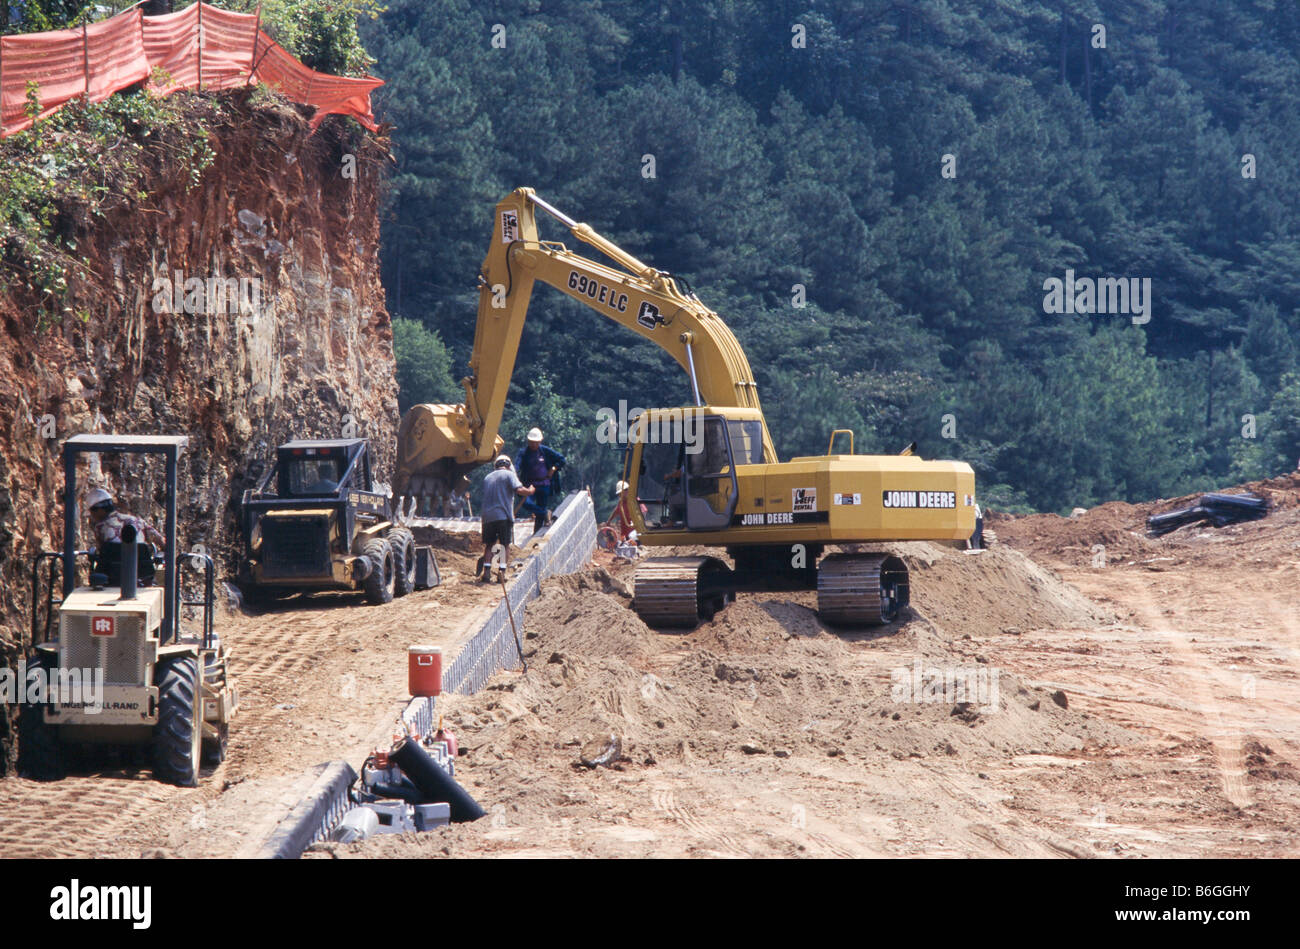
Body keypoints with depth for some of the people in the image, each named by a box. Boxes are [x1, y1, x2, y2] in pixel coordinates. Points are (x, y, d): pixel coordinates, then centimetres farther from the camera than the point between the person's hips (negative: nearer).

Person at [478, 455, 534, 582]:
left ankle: (486, 572, 1)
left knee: (489, 545, 11)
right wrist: (531, 491, 4)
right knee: (505, 545, 3)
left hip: (488, 516, 4)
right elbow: (519, 490, -14)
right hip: (504, 516, -4)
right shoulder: (509, 474, 0)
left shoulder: (487, 478, 17)